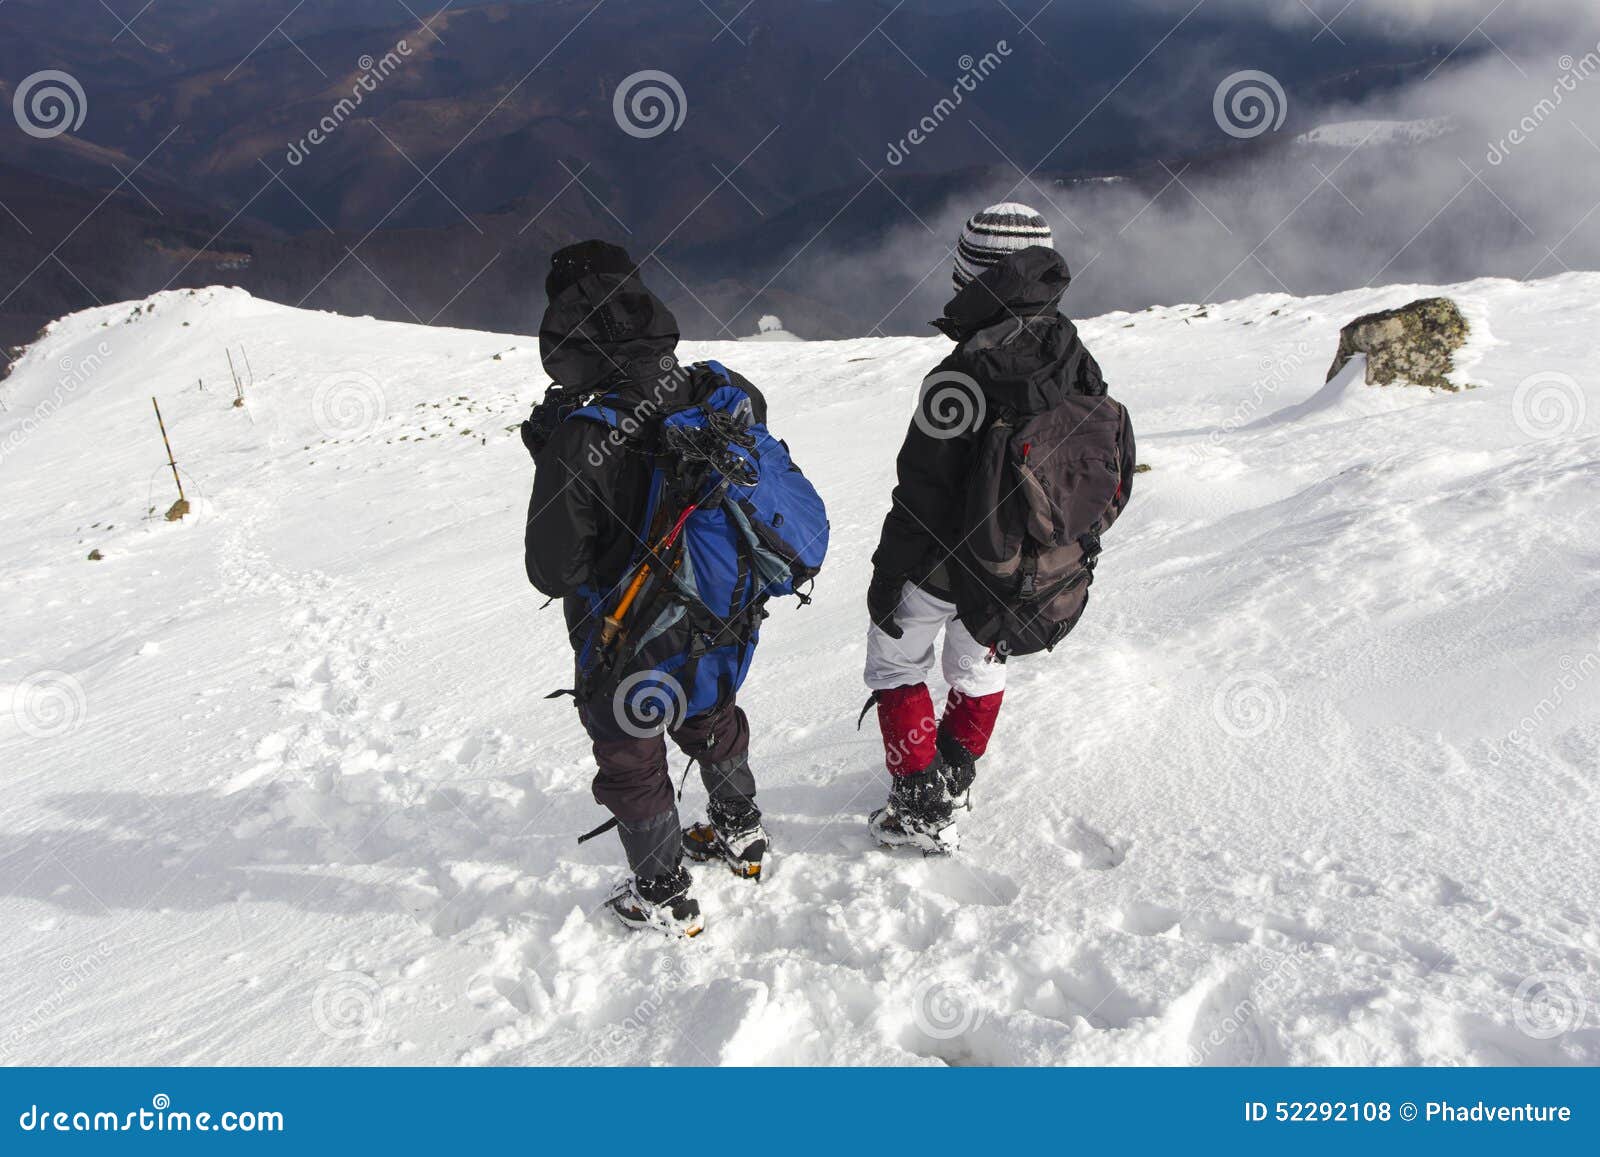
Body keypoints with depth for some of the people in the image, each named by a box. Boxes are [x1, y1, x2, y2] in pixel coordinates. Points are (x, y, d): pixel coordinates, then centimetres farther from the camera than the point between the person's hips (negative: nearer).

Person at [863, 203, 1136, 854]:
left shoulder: (964, 376, -28)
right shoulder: (1076, 360, -5)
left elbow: (922, 494, -24)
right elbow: (1109, 477, 6)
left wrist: (887, 576, -12)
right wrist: (1071, 550, 19)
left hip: (948, 560, -6)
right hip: (1044, 573, 6)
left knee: (896, 660, 16)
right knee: (980, 664, 28)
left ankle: (923, 809, 17)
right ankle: (956, 776, 46)